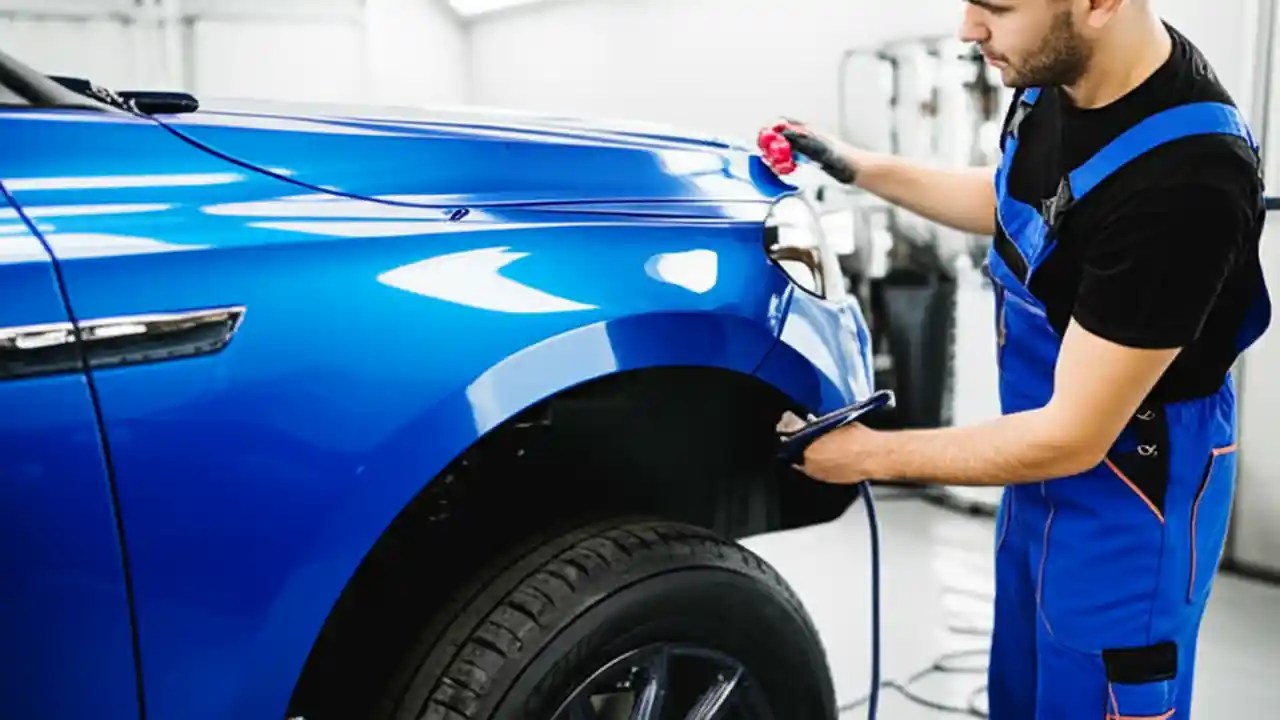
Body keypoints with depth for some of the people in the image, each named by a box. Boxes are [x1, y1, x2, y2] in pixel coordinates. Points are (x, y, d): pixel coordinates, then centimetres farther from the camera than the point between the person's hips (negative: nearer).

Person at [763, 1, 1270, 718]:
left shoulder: (1184, 182, -35)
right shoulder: (1057, 73, -10)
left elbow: (1071, 438, -27)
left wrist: (871, 454, -17)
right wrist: (860, 167, 9)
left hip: (1127, 487, -8)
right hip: (1044, 456, 8)